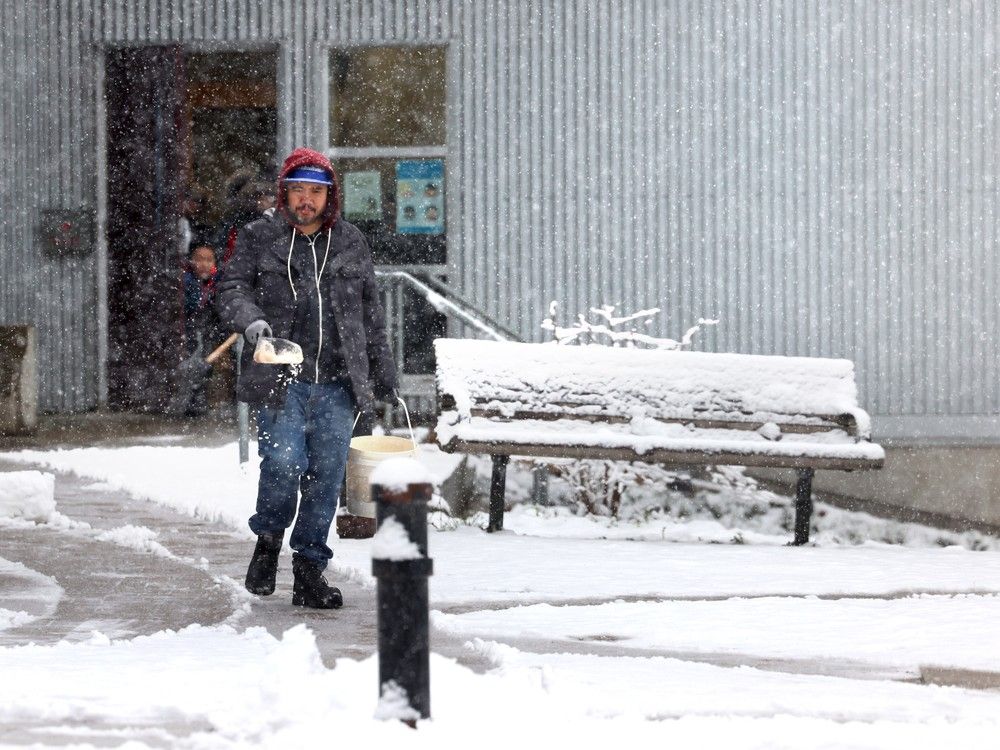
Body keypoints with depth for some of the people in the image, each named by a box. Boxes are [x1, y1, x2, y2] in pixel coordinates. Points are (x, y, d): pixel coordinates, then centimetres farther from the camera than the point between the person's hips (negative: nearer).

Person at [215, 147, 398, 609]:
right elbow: (232, 287, 2)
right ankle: (268, 540, 11)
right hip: (280, 379, -3)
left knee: (327, 475, 1)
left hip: (335, 384, 3)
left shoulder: (350, 243, 14)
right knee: (284, 463, -17)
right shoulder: (258, 238, 5)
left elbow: (370, 313, 20)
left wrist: (382, 376, 20)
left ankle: (309, 570, 11)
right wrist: (251, 319, -20)